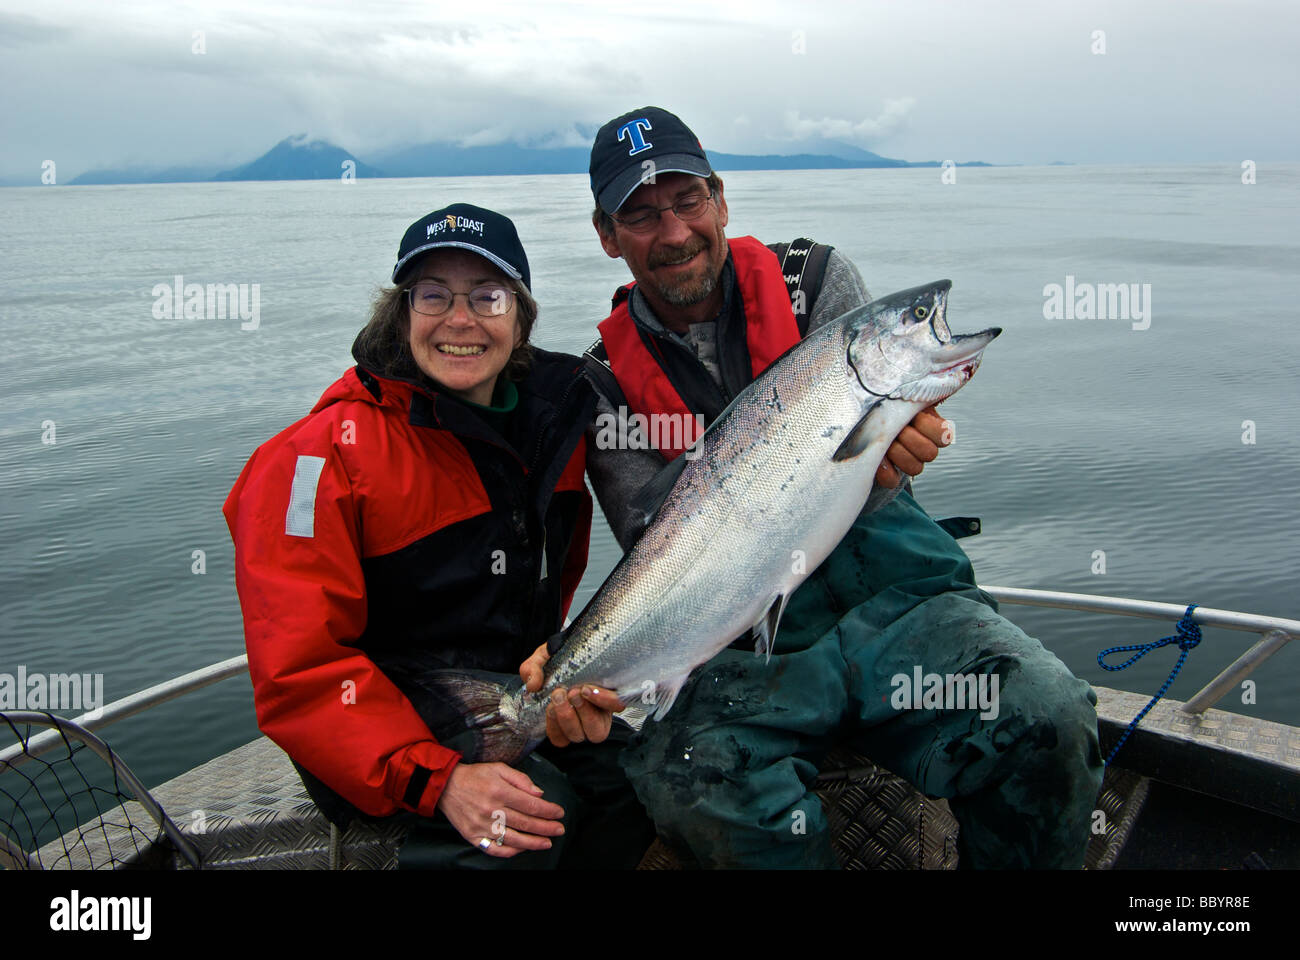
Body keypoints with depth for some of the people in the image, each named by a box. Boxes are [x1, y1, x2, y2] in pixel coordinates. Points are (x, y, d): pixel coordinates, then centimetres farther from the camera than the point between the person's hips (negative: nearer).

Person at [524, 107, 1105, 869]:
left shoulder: (813, 278, 5)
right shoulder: (610, 379, 4)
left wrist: (880, 452, -31)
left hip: (898, 598, 1)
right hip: (746, 647, 0)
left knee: (1046, 721, -26)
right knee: (688, 780, -31)